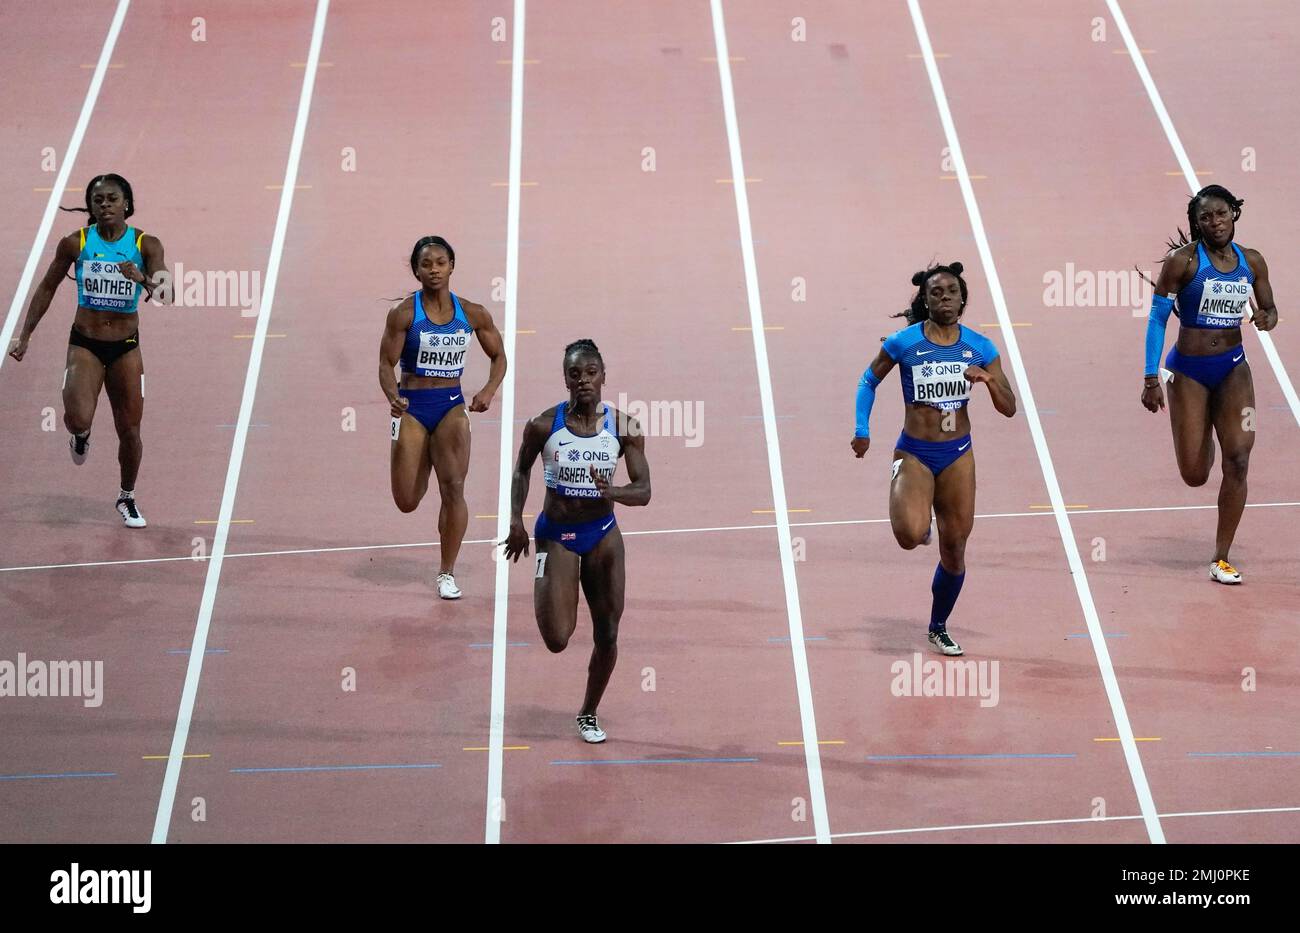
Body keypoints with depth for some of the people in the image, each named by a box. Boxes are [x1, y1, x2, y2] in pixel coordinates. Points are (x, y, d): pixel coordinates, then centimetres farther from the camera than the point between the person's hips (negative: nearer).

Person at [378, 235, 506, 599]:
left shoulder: (472, 314, 0)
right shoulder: (404, 313, -8)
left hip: (451, 406, 1)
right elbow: (386, 364, -7)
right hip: (413, 406, -1)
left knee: (454, 488, -12)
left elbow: (498, 356, 11)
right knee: (407, 502, 0)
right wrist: (394, 398, -26)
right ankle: (423, 465, 40)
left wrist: (488, 391, -8)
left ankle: (447, 573, 1)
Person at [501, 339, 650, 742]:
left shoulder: (623, 427, -9)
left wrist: (611, 492, -29)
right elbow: (521, 470, 6)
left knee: (607, 635, 3)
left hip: (603, 534, 2)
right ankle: (544, 591, 26)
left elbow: (643, 491, -9)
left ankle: (589, 714, 26)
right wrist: (516, 520, -3)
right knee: (557, 640, -10)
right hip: (556, 535, -2)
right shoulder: (544, 425, -12)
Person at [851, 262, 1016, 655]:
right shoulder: (903, 342, -6)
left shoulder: (979, 346, 1)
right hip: (914, 453, -3)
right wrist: (862, 430, -3)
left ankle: (938, 629, 28)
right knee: (910, 536, -27)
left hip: (958, 454, 3)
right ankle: (915, 517, 12)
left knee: (954, 551, 6)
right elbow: (869, 381, 9)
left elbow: (1009, 408, 2)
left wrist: (990, 380, -17)